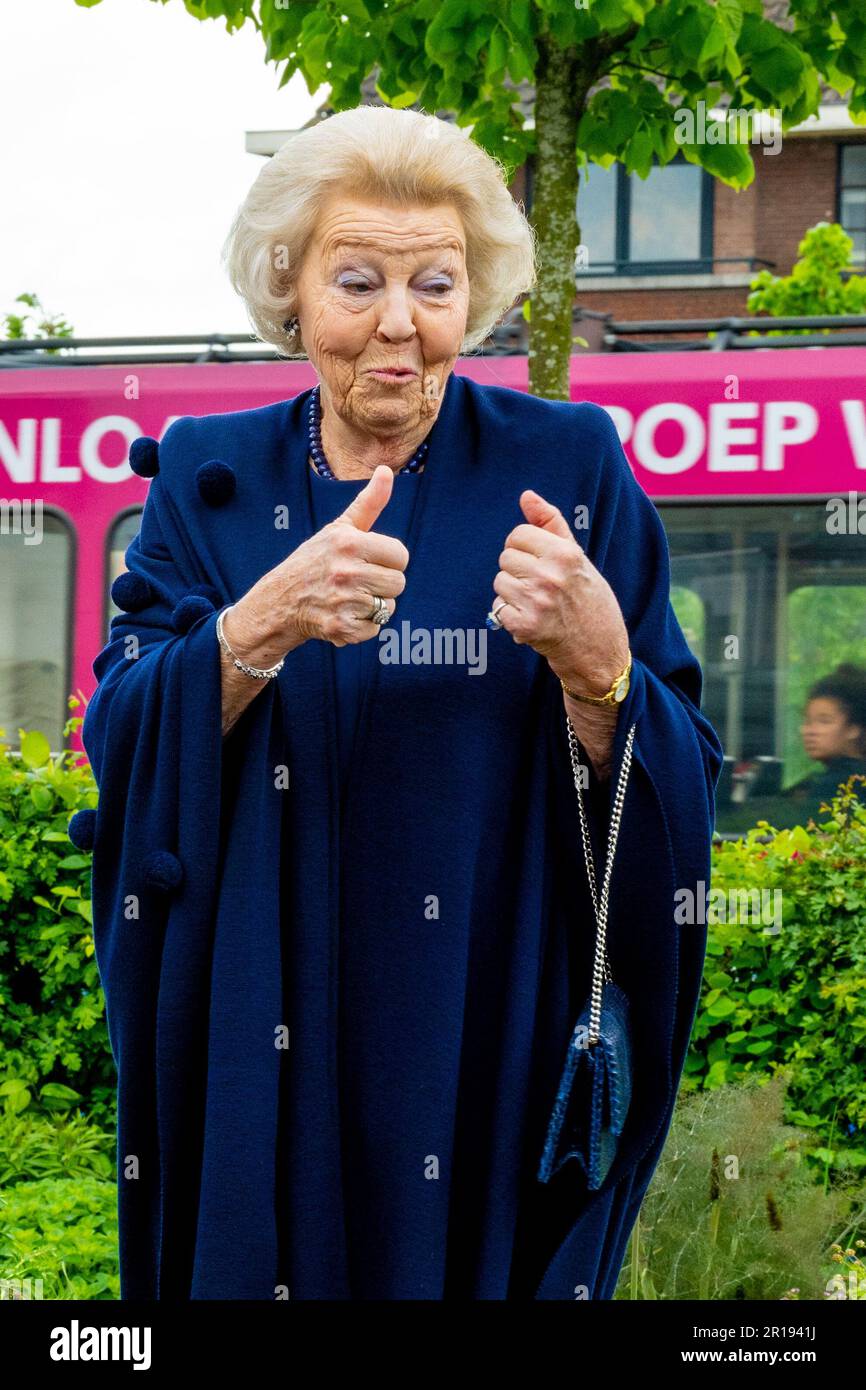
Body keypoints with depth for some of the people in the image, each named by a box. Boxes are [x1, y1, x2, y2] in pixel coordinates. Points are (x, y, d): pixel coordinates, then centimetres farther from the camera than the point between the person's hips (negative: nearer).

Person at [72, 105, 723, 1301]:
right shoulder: (210, 481, 4)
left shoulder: (567, 470, -1)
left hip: (492, 1046, -1)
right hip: (256, 1055, 1)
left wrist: (594, 659, -27)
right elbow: (121, 747, -8)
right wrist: (262, 627, -25)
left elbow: (680, 790, -7)